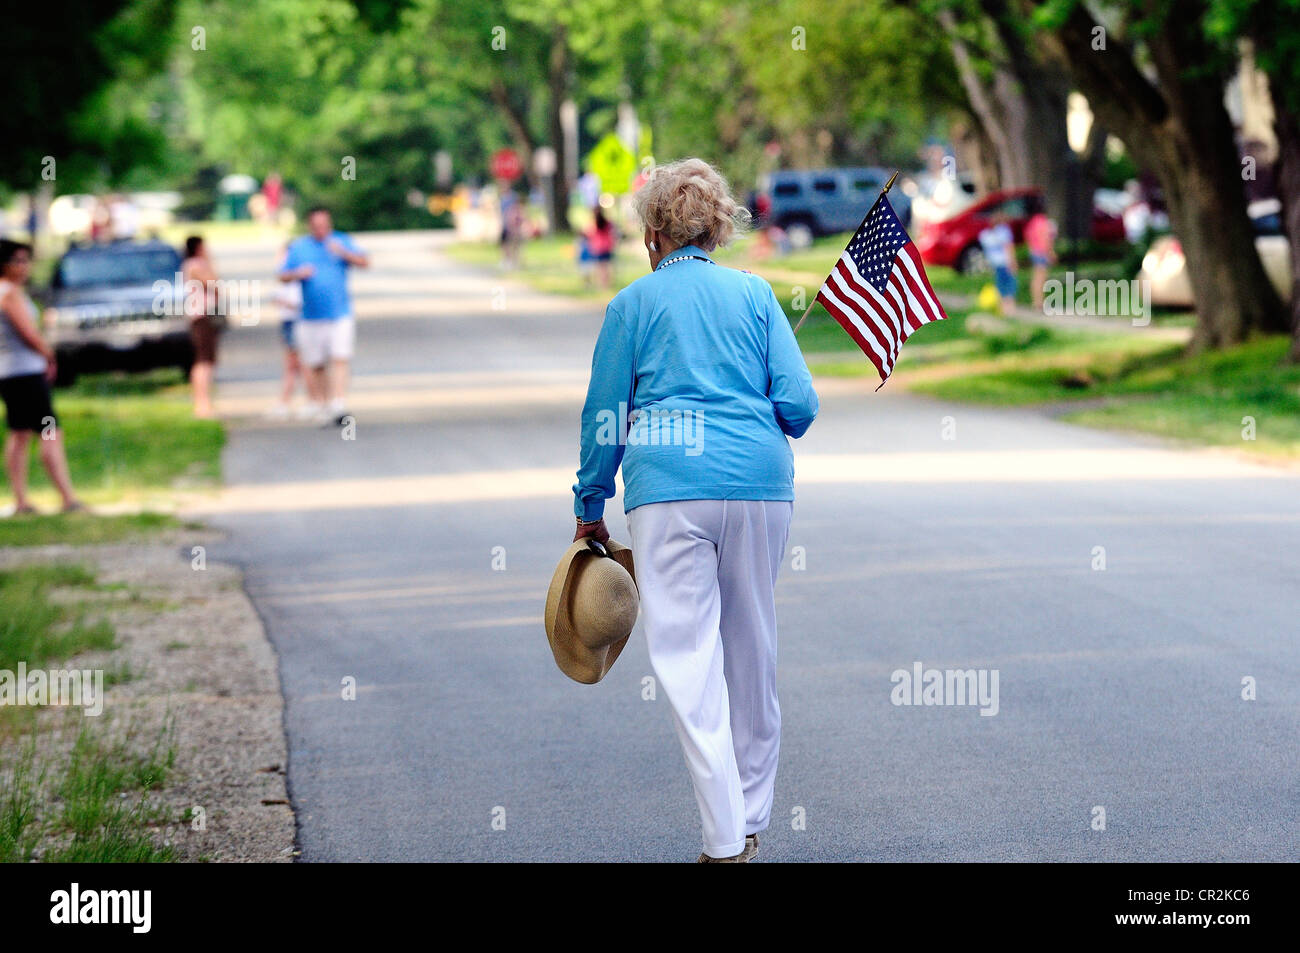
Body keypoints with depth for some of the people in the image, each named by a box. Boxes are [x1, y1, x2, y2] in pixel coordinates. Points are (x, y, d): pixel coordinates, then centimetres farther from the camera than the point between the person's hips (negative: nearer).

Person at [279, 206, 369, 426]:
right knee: (314, 366, 2)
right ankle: (319, 407, 14)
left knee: (340, 360, -13)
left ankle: (339, 408, -17)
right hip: (311, 317, 1)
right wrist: (298, 274, -14)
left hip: (340, 315, -1)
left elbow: (364, 263, 0)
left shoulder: (341, 242, 9)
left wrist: (343, 253, -16)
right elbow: (283, 276, 7)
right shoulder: (298, 247, 9)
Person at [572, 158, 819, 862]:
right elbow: (799, 404, 4)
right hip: (760, 483, 3)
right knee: (751, 648, 15)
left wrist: (590, 508, 18)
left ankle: (726, 837, -15)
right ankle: (751, 813, 25)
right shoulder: (755, 294, 12)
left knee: (687, 654, -5)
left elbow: (604, 416, 8)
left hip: (669, 489, -3)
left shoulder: (633, 303, 8)